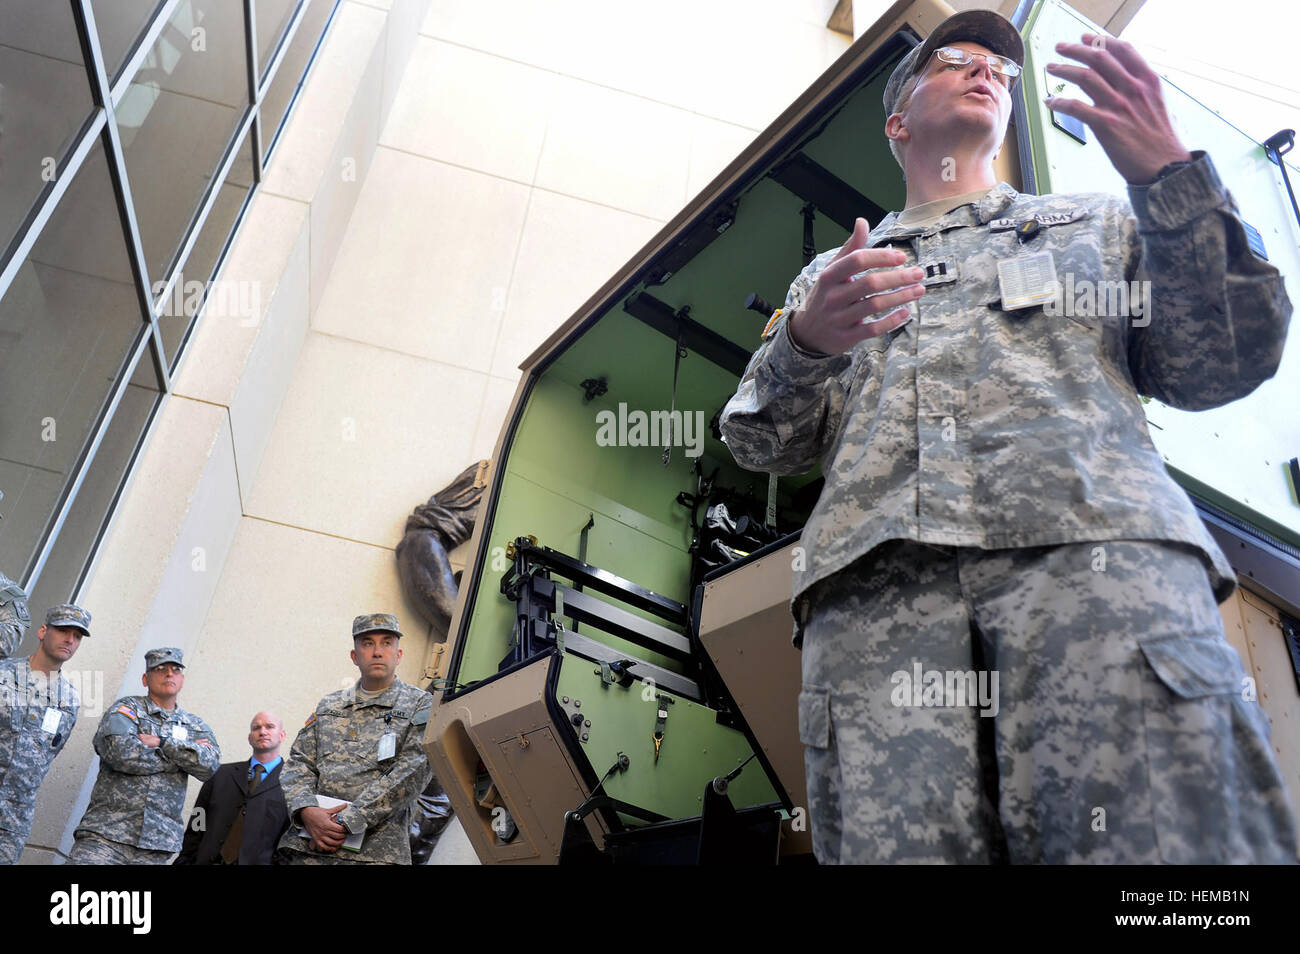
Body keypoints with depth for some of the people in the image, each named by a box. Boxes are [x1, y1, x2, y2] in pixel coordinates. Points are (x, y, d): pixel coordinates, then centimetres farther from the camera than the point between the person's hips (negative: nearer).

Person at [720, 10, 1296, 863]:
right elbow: (762, 442, 19)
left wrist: (1169, 176, 6)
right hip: (875, 572, 1)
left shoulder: (1097, 224, 32)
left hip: (1096, 537, 0)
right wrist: (805, 340, -3)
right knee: (896, 836, -18)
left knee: (1171, 830, -21)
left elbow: (1216, 368, 18)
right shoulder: (827, 276, 31)